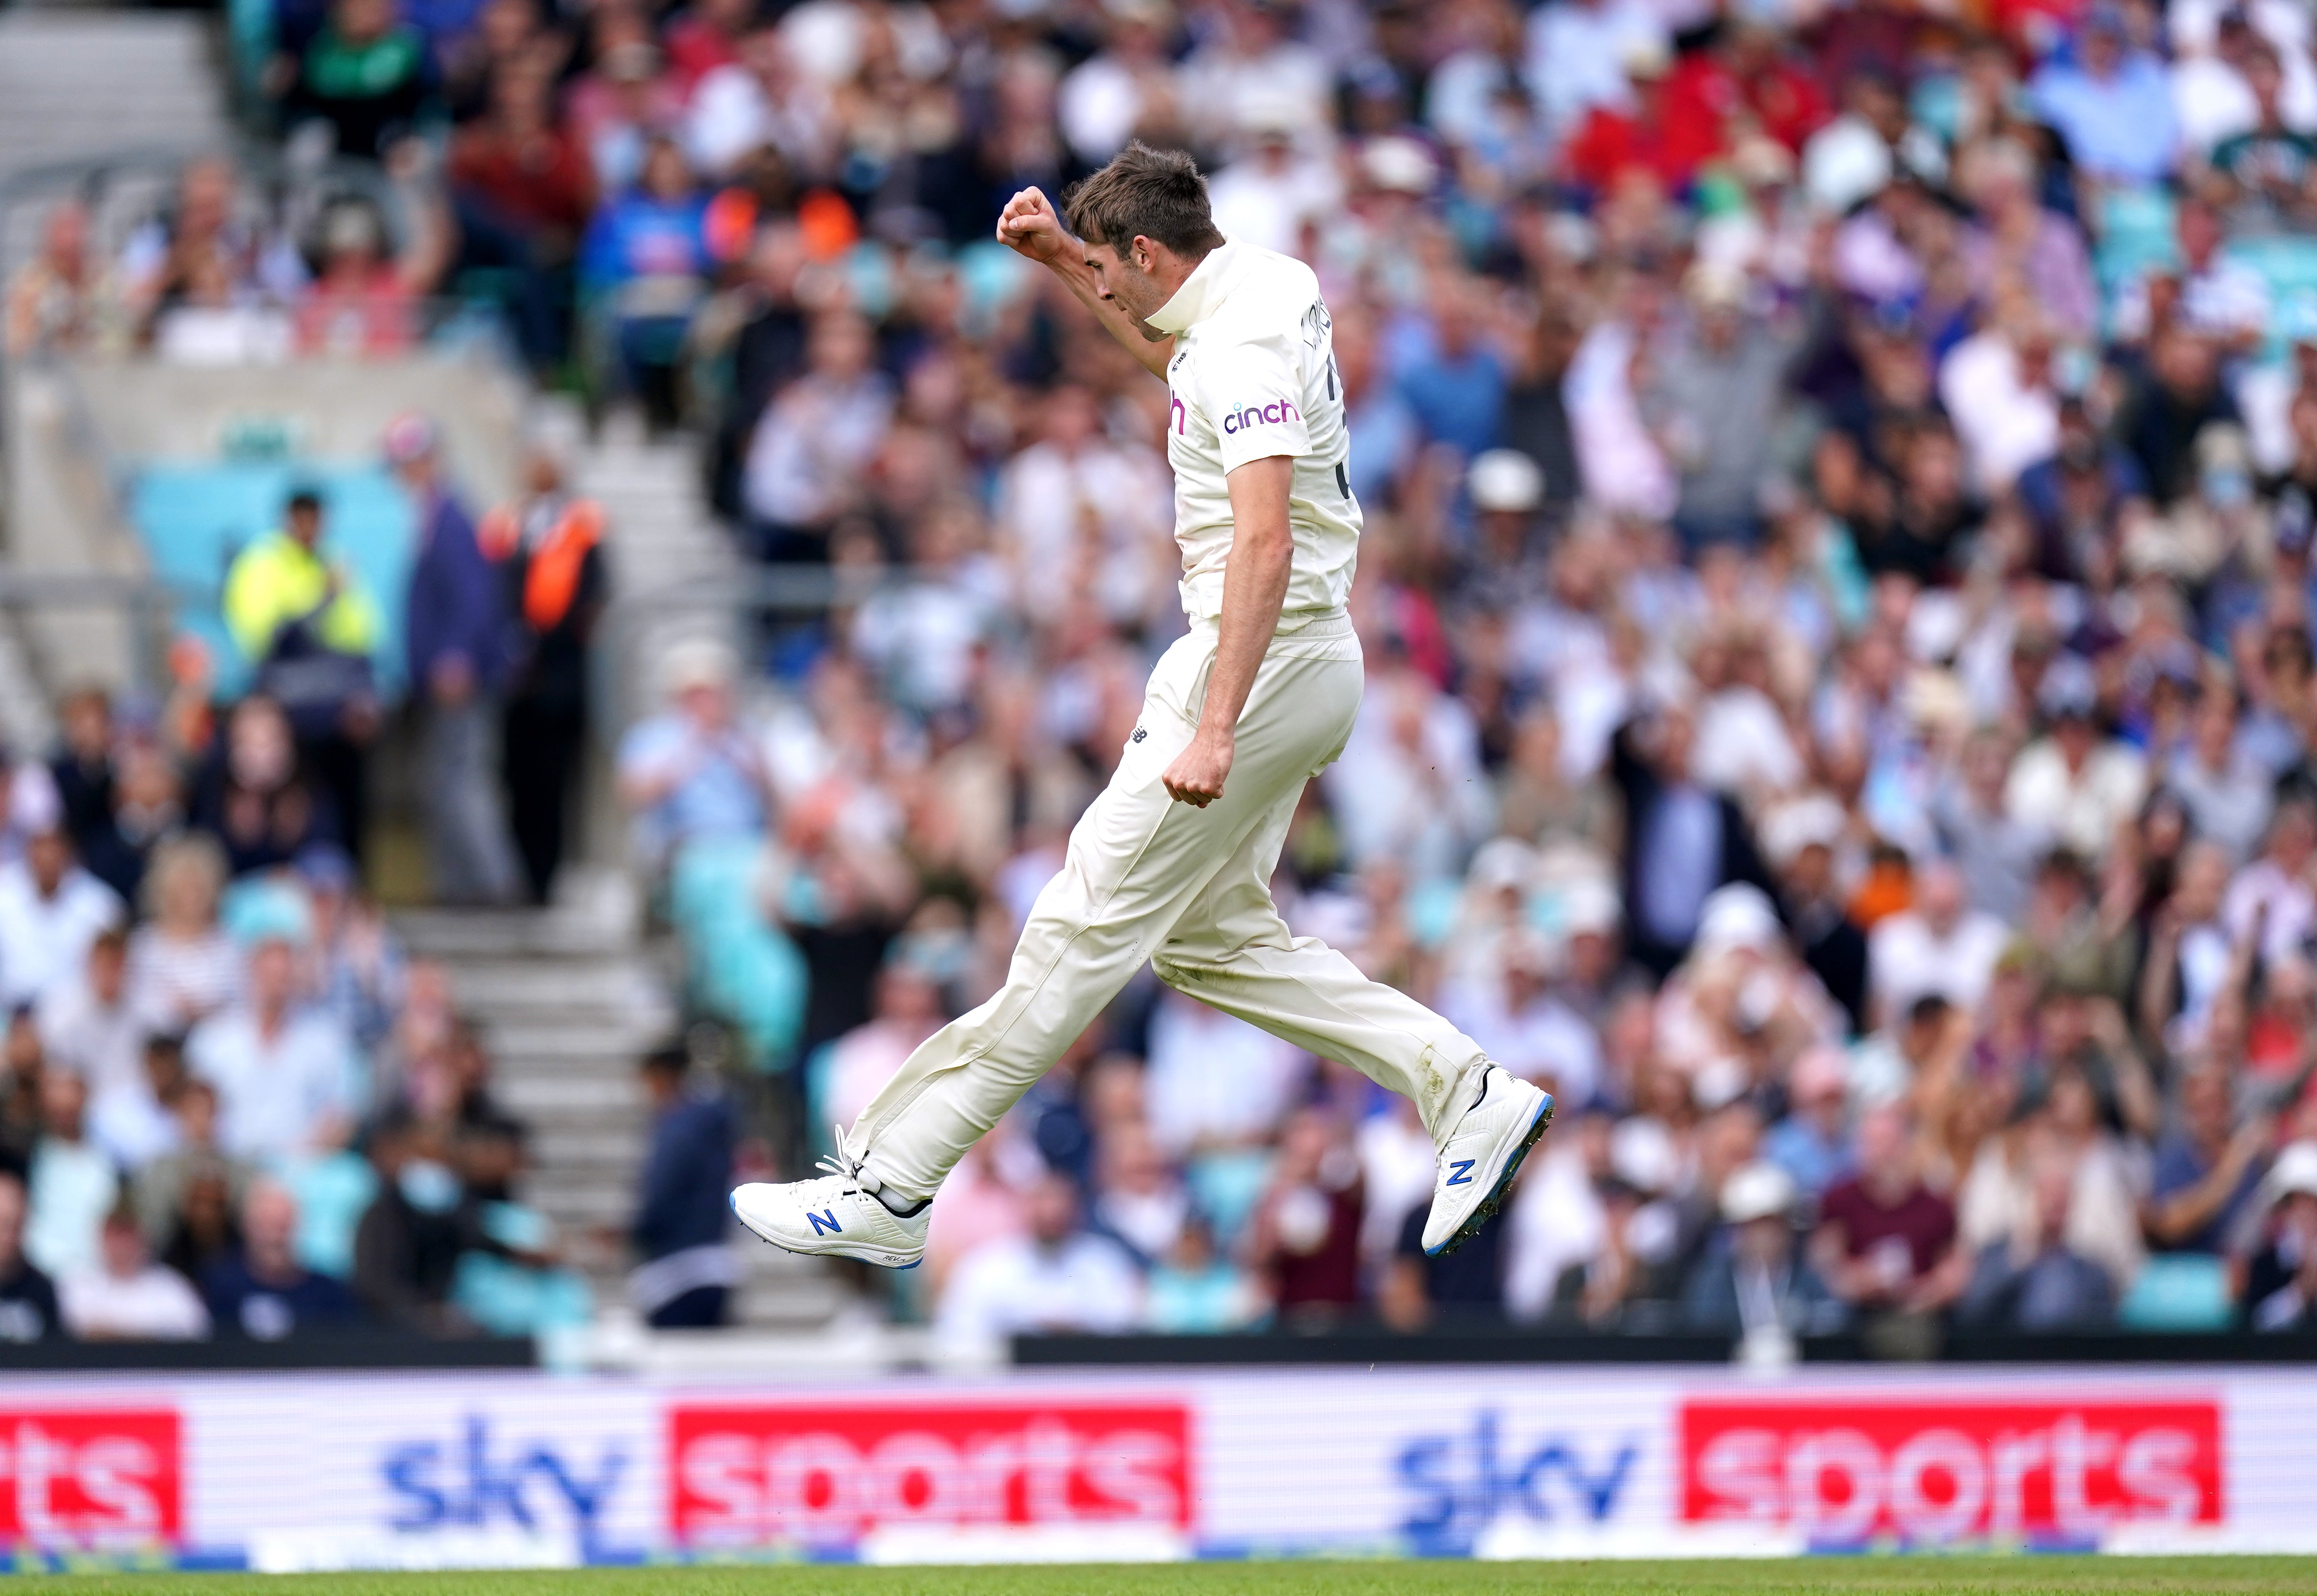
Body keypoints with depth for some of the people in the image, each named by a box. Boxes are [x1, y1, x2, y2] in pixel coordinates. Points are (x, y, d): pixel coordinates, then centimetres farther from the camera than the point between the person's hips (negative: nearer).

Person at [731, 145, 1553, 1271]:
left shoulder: (1248, 345, -19)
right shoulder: (1267, 288, 11)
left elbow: (1265, 547, -29)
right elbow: (1169, 349, 38)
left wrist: (1213, 731, -34)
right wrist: (1061, 259, 26)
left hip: (1265, 661, -10)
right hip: (1305, 664, 10)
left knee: (1090, 924, -8)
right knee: (1212, 937, 13)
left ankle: (890, 1188, -7)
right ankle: (1466, 1090, 10)